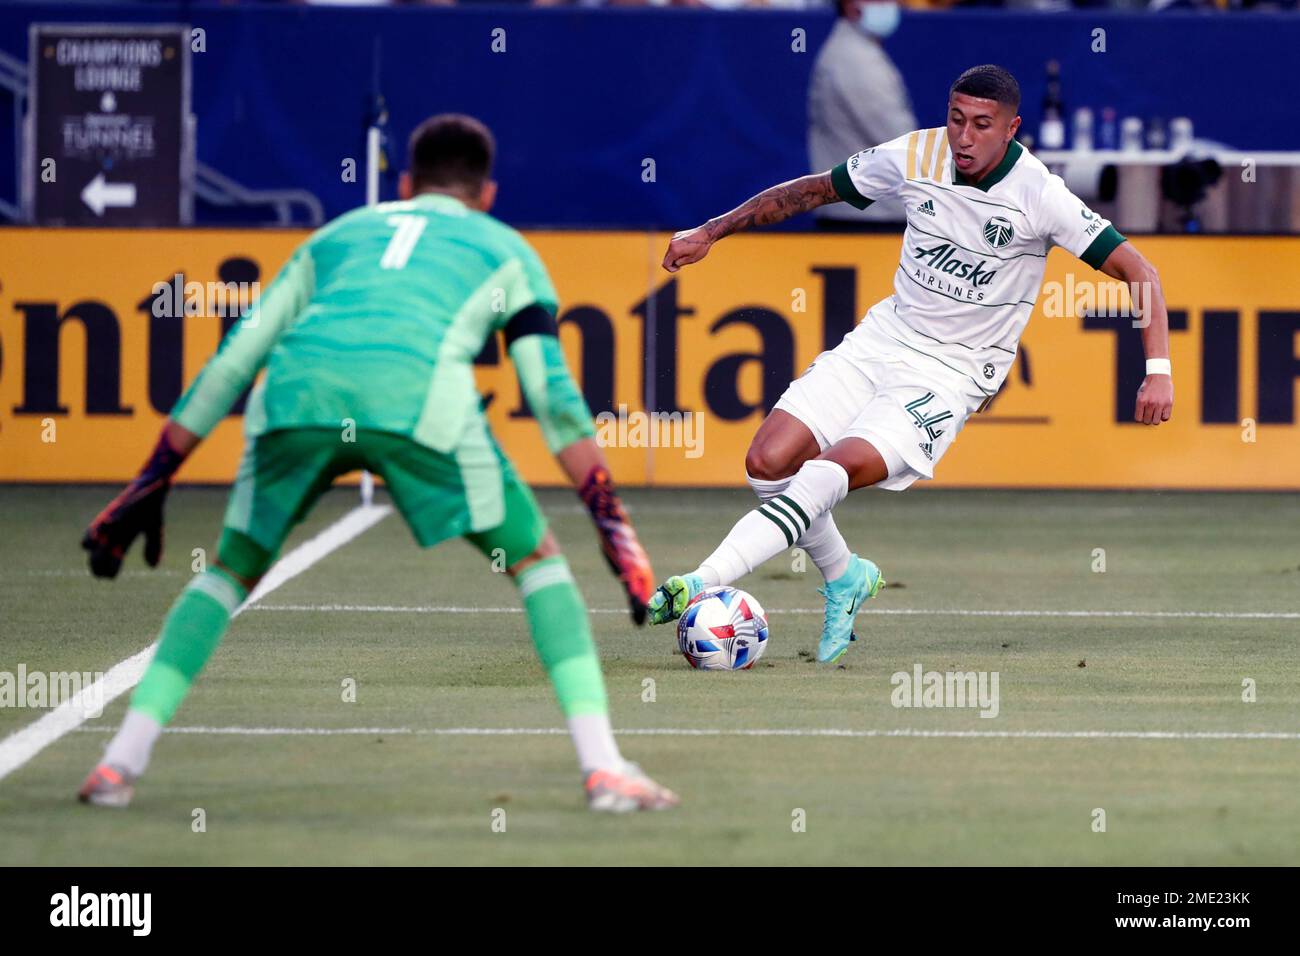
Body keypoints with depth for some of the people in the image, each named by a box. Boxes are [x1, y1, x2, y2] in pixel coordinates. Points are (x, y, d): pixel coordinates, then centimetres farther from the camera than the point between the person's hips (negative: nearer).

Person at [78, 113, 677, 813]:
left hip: (297, 389, 2)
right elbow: (553, 395, 18)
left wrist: (154, 481, 35)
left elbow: (230, 365, 32)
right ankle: (603, 768, 3)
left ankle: (122, 761, 12)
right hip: (419, 399, -2)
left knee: (232, 571, 23)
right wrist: (611, 520, 19)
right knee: (538, 560, 16)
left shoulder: (335, 236, 37)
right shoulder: (505, 250, 31)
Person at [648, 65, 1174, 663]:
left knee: (832, 472, -26)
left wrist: (1158, 369, -23)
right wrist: (711, 232, 11)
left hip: (950, 375, -5)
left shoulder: (1040, 196, -16)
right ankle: (843, 578, 17)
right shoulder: (915, 157, -5)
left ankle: (703, 585, -29)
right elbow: (813, 191, 11)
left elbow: (1137, 271, -12)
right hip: (882, 338, 5)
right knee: (768, 462, -10)